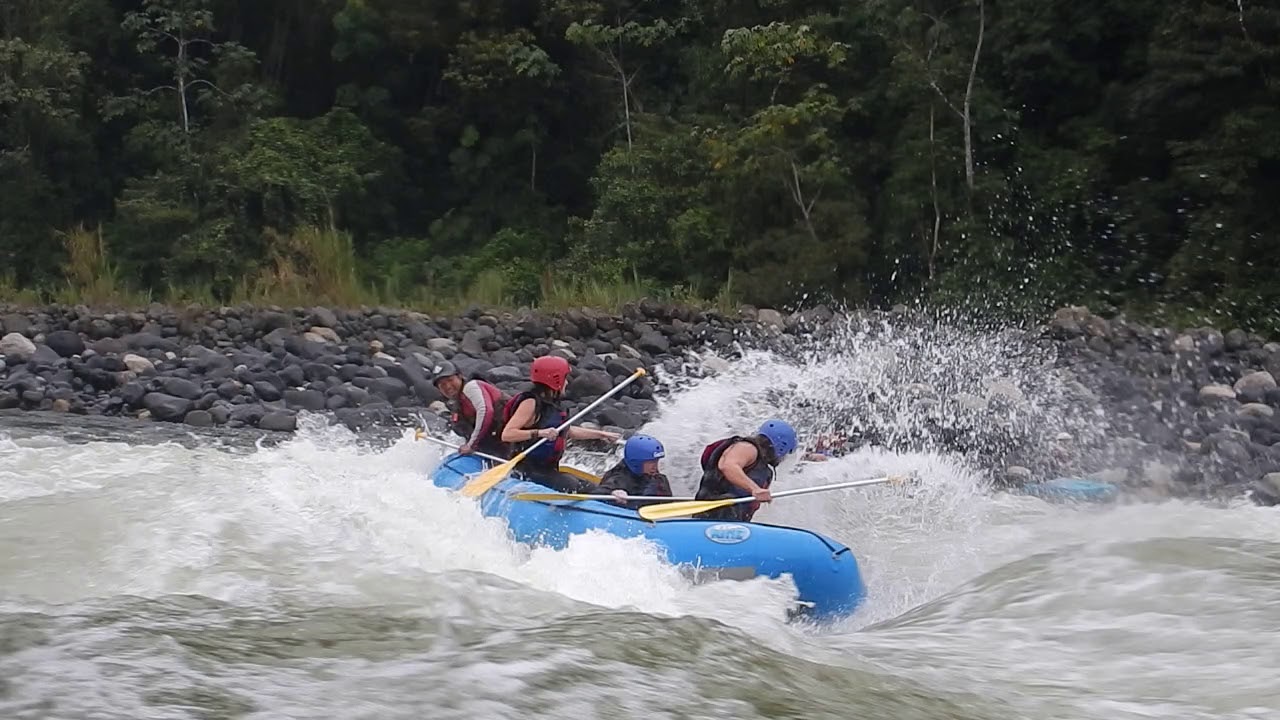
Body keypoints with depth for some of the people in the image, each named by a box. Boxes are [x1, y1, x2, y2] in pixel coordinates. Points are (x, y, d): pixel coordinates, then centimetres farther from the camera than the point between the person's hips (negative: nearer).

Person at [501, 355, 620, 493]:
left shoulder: (551, 404, 15)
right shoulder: (530, 403, -14)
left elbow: (567, 432, 31)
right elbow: (506, 434, -23)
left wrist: (600, 434, 32)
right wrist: (539, 433, -33)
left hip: (548, 470, 10)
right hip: (527, 470, -10)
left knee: (592, 490, -2)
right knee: (571, 486, -28)